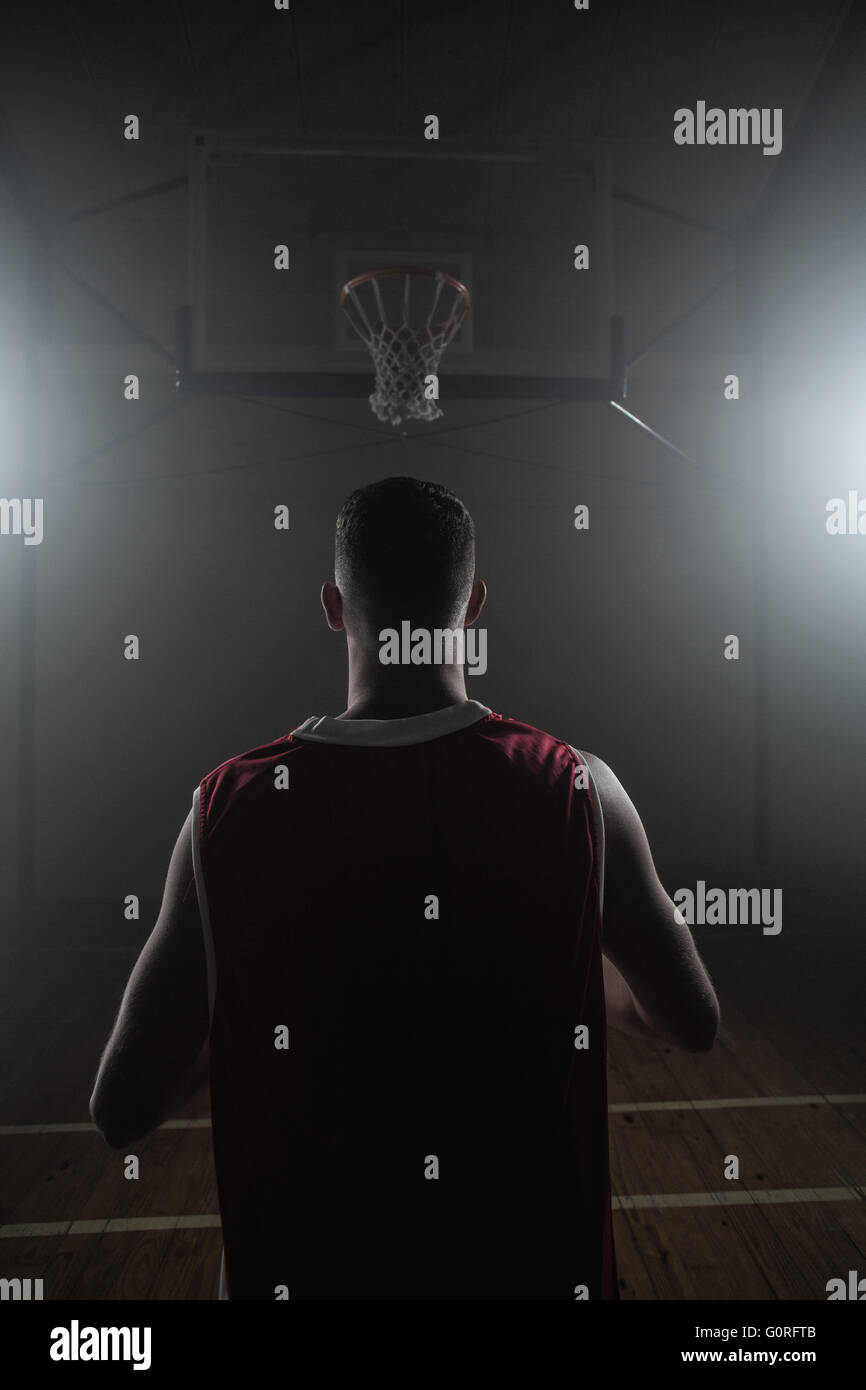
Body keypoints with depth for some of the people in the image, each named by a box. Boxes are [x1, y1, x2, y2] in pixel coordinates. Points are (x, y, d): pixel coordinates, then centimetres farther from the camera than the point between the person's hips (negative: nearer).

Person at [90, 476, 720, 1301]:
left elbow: (120, 1111, -11)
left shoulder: (231, 805, -19)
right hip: (537, 1262, 1)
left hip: (306, 1264, 0)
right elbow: (693, 1023, -3)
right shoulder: (578, 788, -18)